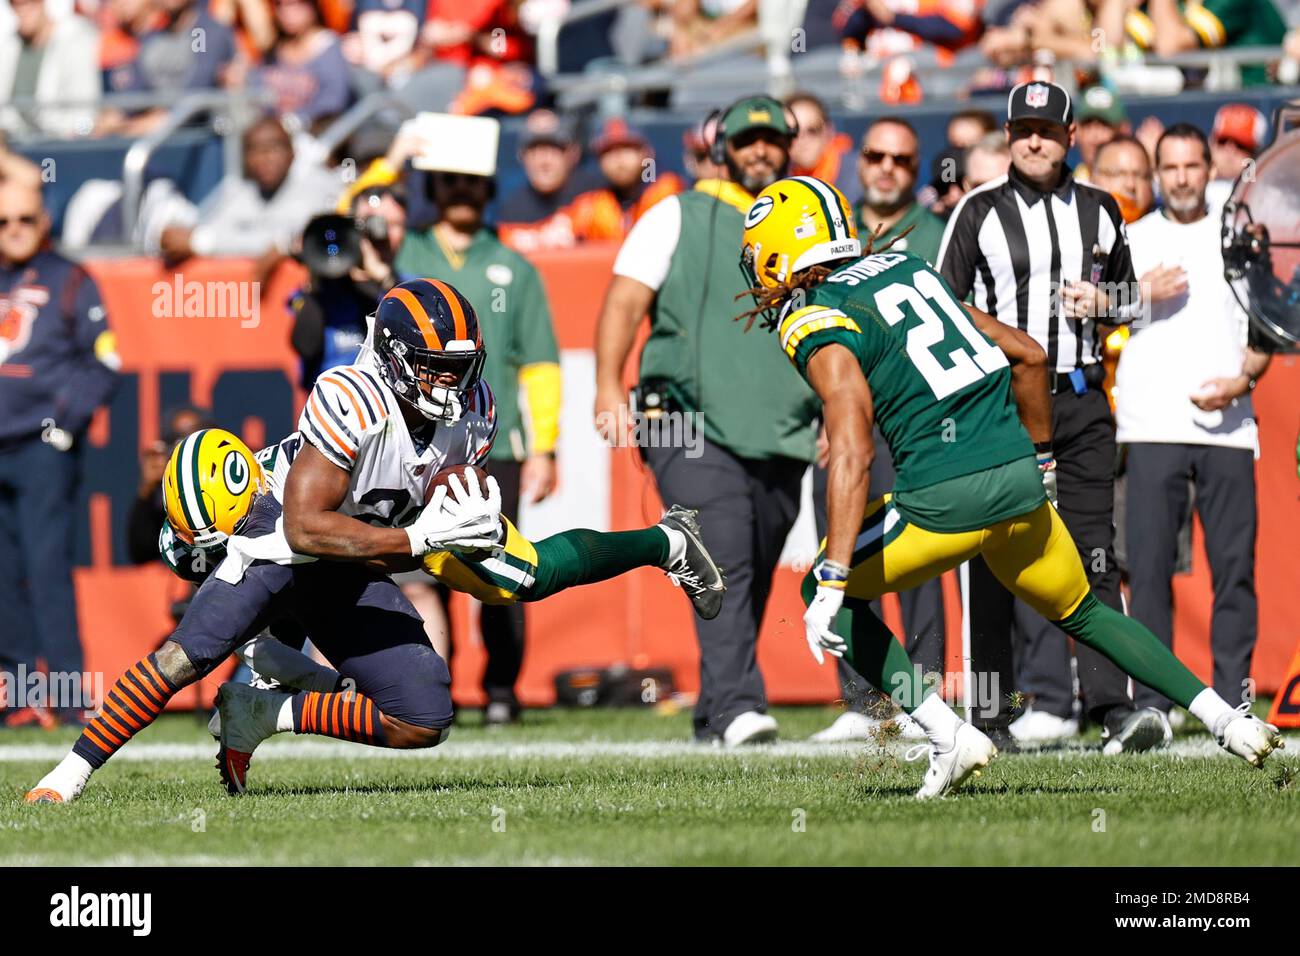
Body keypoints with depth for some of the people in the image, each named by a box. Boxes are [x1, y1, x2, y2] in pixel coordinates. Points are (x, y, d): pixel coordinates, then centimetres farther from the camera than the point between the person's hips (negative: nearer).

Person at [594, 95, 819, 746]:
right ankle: (737, 707, -29)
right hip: (691, 425, -4)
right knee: (725, 560, -20)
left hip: (782, 440, 4)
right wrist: (609, 386, -14)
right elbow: (624, 301, 0)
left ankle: (713, 718, 17)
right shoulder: (680, 217, 7)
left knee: (752, 582, 5)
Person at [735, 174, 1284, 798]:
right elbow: (1029, 356, 21)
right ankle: (1227, 720, 19)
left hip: (942, 498, -7)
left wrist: (832, 581, -24)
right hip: (1021, 485, 7)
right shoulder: (905, 270, 18)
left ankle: (948, 735, 2)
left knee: (828, 596, 14)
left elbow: (853, 455, -20)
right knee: (1081, 613, 28)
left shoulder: (818, 327, -6)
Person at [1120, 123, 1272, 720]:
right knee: (1149, 564, -6)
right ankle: (1151, 697, -3)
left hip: (1226, 425, 1)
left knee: (1234, 562, -3)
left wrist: (1241, 380, -4)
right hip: (1152, 427, -1)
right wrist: (1143, 295, -7)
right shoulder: (1131, 242, 13)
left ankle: (1234, 694, 2)